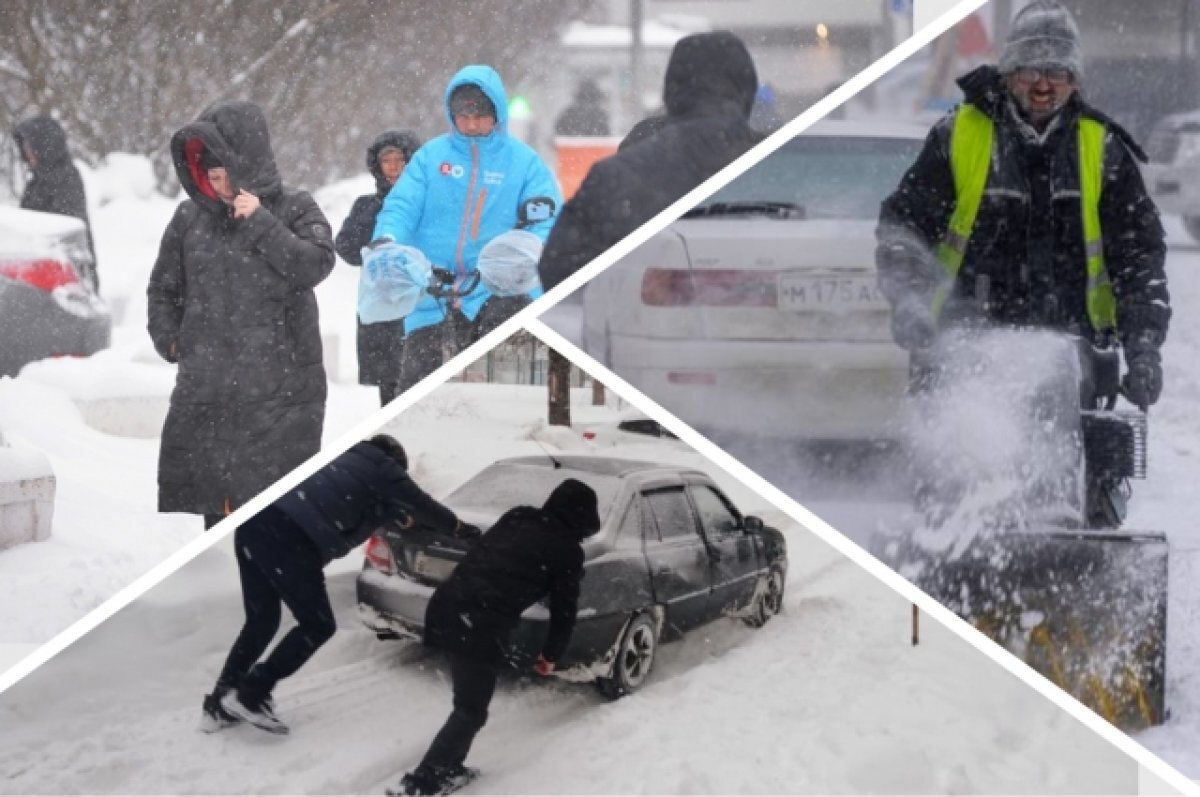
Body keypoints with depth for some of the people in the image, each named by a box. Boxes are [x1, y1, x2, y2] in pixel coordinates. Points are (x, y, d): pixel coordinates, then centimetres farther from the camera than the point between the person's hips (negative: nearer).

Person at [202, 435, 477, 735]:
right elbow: (425, 508, 26)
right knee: (318, 625, 6)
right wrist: (460, 528, 42)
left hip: (254, 522, 8)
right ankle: (250, 694, 1)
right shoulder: (385, 471, 15)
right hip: (291, 538, -8)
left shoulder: (349, 459, 34)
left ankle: (220, 704, 17)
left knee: (261, 621, 20)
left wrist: (399, 516, 63)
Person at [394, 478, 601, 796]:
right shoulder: (568, 551, 6)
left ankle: (446, 768, 27)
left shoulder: (516, 517, 20)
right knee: (471, 711, 5)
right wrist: (550, 655, 25)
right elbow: (564, 611, 12)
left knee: (467, 703, 23)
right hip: (483, 628, -6)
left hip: (446, 606, 6)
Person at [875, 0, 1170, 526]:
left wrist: (1144, 346, -1)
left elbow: (1139, 251, 11)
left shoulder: (1103, 149, 10)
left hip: (1074, 347, 1)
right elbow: (901, 223, 8)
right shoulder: (958, 134, 6)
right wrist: (908, 301, -10)